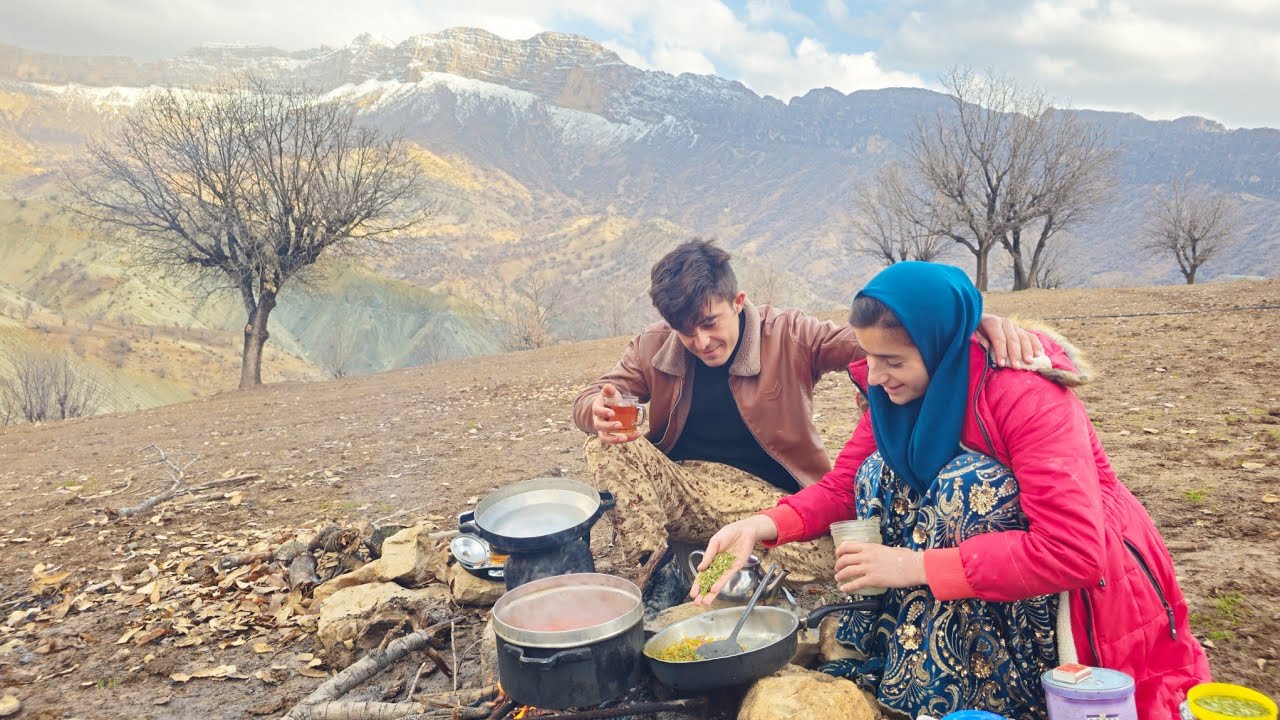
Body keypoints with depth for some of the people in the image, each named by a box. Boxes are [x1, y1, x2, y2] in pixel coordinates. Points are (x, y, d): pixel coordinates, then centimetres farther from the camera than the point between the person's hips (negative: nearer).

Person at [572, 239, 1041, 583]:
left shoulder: (787, 335, -10)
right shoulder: (655, 348, -2)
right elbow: (588, 399, 0)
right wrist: (600, 410, -28)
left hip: (765, 497, -2)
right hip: (676, 489, 2)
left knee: (815, 554, -33)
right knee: (610, 445, -21)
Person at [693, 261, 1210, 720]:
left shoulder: (1024, 396, -30)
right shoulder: (896, 389, -9)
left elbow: (1074, 552, -34)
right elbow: (846, 485, -4)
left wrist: (916, 566, -34)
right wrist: (763, 526, -22)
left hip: (1084, 584, -6)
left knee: (966, 485, -31)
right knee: (881, 475, -12)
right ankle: (886, 662, -4)